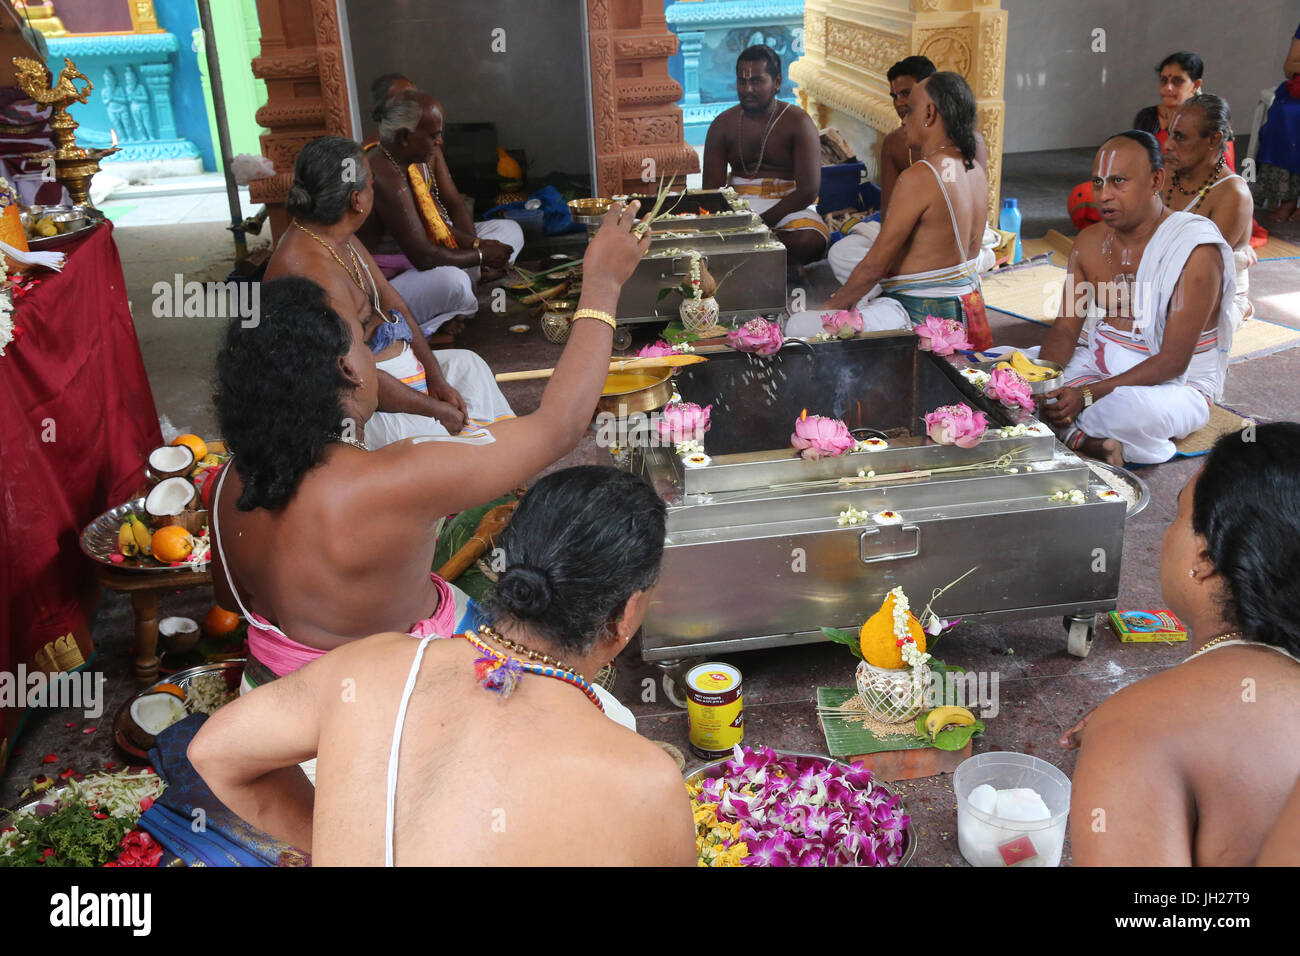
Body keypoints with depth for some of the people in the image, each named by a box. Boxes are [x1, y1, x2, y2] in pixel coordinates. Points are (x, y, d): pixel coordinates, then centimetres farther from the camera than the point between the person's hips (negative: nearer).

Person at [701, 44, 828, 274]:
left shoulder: (798, 123, -3)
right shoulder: (723, 124, 6)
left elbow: (808, 191, -11)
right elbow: (711, 190, 2)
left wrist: (761, 221, -21)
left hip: (789, 204, -2)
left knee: (810, 240, -36)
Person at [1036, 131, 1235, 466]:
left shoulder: (1197, 250, -19)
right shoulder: (1090, 242, 3)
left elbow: (1172, 361, -22)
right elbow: (1065, 329, 3)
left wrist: (1087, 395, -30)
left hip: (1175, 384, -7)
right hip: (1099, 362, 7)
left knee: (1129, 409, -43)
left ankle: (1066, 433, -12)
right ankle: (1087, 441, -23)